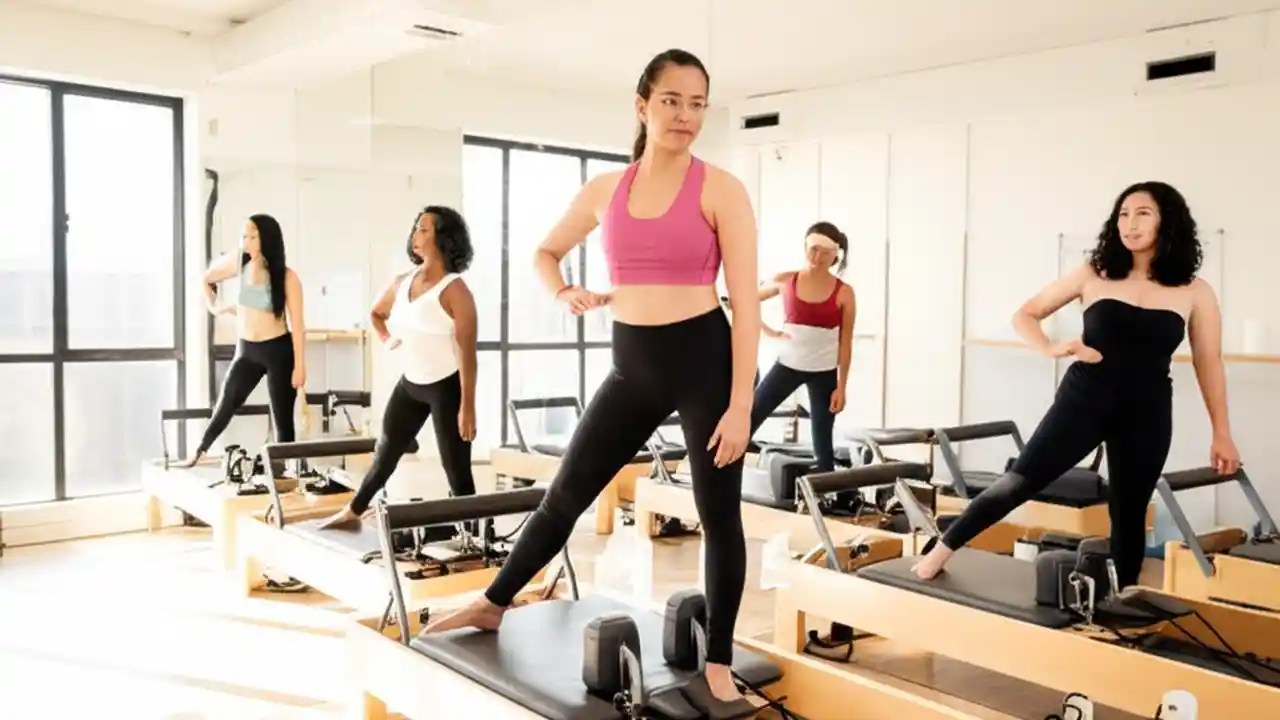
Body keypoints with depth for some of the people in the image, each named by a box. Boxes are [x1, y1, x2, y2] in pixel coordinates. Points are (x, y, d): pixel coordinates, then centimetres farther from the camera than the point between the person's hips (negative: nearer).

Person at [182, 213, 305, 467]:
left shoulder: (287, 277, -13)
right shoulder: (238, 263, -2)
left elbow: (297, 324, -12)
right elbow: (206, 279, 19)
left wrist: (299, 365, -14)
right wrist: (214, 307, 12)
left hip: (278, 351, -4)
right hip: (245, 350, 4)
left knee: (282, 417, 1)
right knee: (224, 407, 16)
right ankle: (198, 453, 33)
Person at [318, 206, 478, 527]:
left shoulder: (455, 290, -15)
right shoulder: (402, 282, 5)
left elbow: (468, 352, -19)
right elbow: (376, 313, 27)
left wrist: (468, 406, -23)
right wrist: (387, 339, 5)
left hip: (446, 386, -7)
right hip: (410, 383, 7)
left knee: (456, 467, -3)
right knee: (385, 451, 21)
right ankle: (353, 511, 38)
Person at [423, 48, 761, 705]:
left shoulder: (719, 190, -6)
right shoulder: (605, 190, 6)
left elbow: (745, 303, -9)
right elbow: (545, 252, 22)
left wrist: (740, 405, -14)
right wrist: (565, 294, -1)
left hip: (703, 360, -4)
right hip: (633, 368, 4)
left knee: (718, 513, 4)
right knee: (565, 493, 13)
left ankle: (718, 663, 20)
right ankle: (493, 604, 32)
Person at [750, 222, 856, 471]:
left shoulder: (843, 293, -5)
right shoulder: (785, 281, -2)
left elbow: (845, 343, -2)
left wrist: (841, 386, -4)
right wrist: (768, 330, 1)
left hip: (824, 372, -1)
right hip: (787, 365, 1)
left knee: (823, 441, 4)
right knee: (747, 420, -3)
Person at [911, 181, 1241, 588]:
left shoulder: (1194, 293, 1)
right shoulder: (1094, 275, 0)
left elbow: (1209, 365, 6)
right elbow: (1025, 316, 4)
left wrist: (1222, 434, 6)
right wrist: (1050, 349, -15)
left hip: (1147, 413, 1)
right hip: (1083, 400, -1)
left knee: (1130, 510, 11)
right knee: (1021, 481, -4)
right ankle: (941, 552, 7)